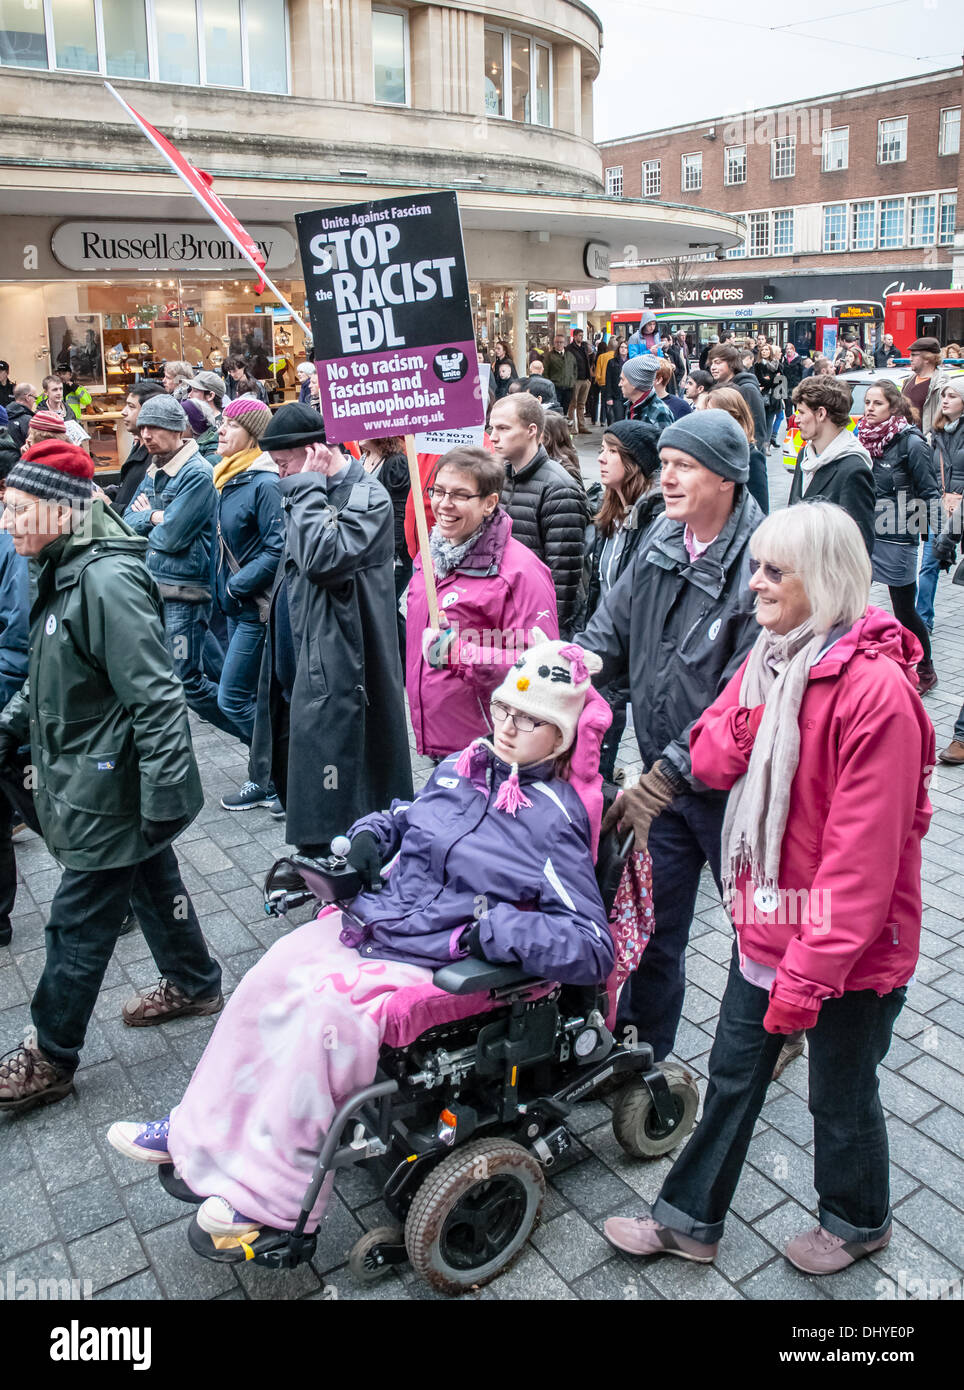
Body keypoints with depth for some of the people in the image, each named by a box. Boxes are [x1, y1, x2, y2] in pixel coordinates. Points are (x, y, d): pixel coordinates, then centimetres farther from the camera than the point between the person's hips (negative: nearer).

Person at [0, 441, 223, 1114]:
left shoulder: (108, 581, -24)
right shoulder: (63, 572, 7)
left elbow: (155, 696, -26)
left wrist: (165, 796, -26)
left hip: (108, 789, -9)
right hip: (87, 777, 9)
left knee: (79, 924, 4)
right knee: (152, 882, 23)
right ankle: (195, 983, 43)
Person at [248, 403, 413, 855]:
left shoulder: (367, 497, -12)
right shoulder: (308, 494, 15)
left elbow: (322, 558, -27)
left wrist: (307, 486, -18)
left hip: (336, 677, -9)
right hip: (299, 671, 9)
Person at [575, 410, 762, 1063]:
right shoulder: (662, 540, -1)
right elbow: (608, 633, 7)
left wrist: (665, 776, -26)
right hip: (663, 776, 5)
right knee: (650, 925, 16)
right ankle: (639, 1052, 36)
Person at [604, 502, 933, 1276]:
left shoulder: (875, 688, -25)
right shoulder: (769, 659, 1)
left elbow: (862, 855, -25)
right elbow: (712, 762, 3)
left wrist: (809, 970, -22)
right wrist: (743, 724, -18)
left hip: (850, 948, -6)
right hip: (766, 924, 7)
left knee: (840, 1096, 17)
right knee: (733, 1076, 20)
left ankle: (857, 1222, 46)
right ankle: (690, 1220, 39)